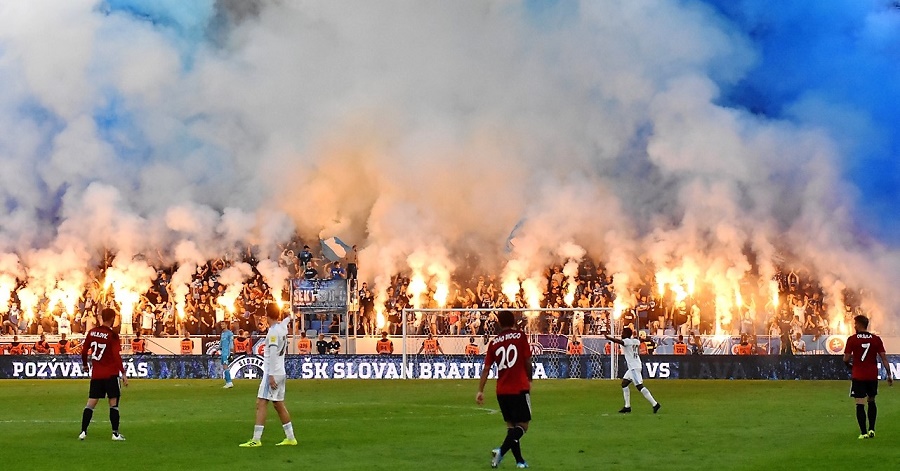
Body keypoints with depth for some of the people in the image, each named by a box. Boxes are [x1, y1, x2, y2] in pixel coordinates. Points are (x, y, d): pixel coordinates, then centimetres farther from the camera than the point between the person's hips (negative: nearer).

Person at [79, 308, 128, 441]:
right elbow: (117, 356, -16)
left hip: (96, 375, 4)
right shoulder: (112, 335, -11)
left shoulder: (92, 332, 3)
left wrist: (85, 364, 27)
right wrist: (123, 374, -15)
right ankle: (115, 433, -1)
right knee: (113, 403, 1)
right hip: (111, 374, -4)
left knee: (91, 403, 9)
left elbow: (84, 351, 9)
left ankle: (83, 432, 5)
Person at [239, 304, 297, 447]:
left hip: (272, 373, -9)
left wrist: (271, 376, -21)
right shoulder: (282, 327, 10)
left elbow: (273, 354, -19)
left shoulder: (273, 331, -15)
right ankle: (290, 438, 18)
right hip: (281, 373, 9)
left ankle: (256, 439, -17)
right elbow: (286, 320, 36)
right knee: (279, 404, 15)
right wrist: (289, 317, 59)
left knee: (261, 403, -11)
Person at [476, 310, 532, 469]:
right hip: (519, 389, -4)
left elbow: (486, 369, 3)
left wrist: (480, 391, 4)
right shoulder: (520, 336, -2)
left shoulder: (494, 342, 6)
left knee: (511, 425, 17)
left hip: (501, 391, 4)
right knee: (522, 425, -1)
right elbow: (528, 361, -2)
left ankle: (520, 461, 15)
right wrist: (529, 380, 14)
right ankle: (501, 451, -22)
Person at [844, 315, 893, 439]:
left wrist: (850, 366, 15)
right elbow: (884, 358, -1)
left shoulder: (852, 339, -7)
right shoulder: (876, 339, 0)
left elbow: (846, 359, -7)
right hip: (872, 376, 3)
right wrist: (889, 375, 3)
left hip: (858, 376, -3)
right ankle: (871, 430, 16)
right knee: (871, 401, 20)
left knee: (860, 404, 0)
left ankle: (864, 433, -2)